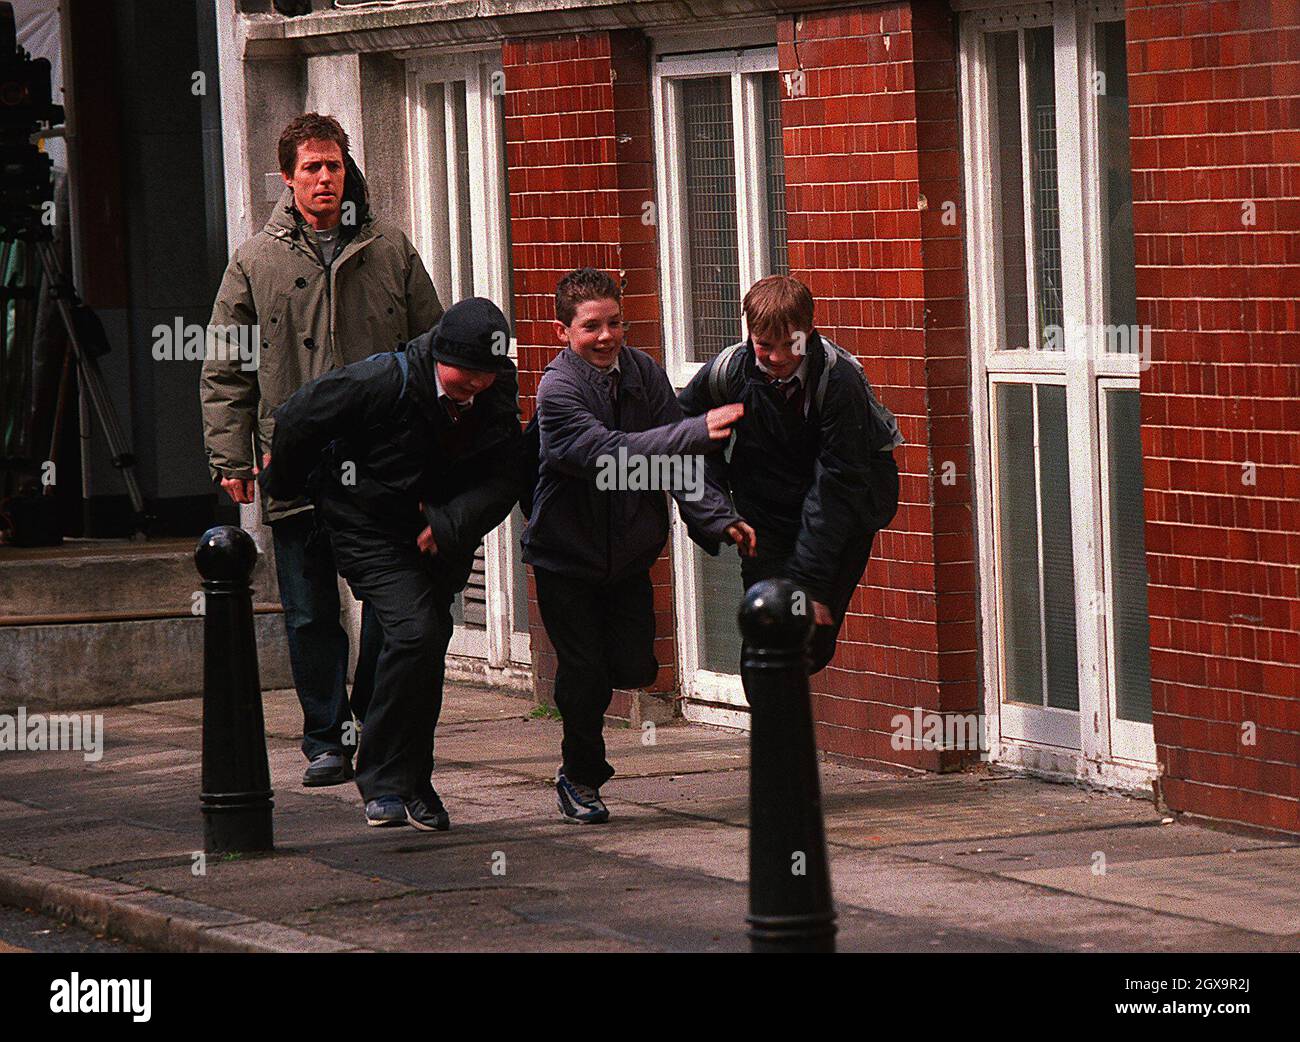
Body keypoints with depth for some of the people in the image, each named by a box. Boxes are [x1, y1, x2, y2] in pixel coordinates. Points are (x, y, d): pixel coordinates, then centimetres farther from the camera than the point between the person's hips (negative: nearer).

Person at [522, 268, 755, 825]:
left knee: (634, 669, 1)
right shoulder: (557, 390, -21)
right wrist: (698, 430, -42)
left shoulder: (642, 372, -4)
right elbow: (611, 454, -34)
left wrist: (719, 519, -18)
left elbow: (677, 460, -4)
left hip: (629, 554, 5)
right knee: (585, 674, -3)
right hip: (566, 555, -5)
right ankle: (580, 777, 20)